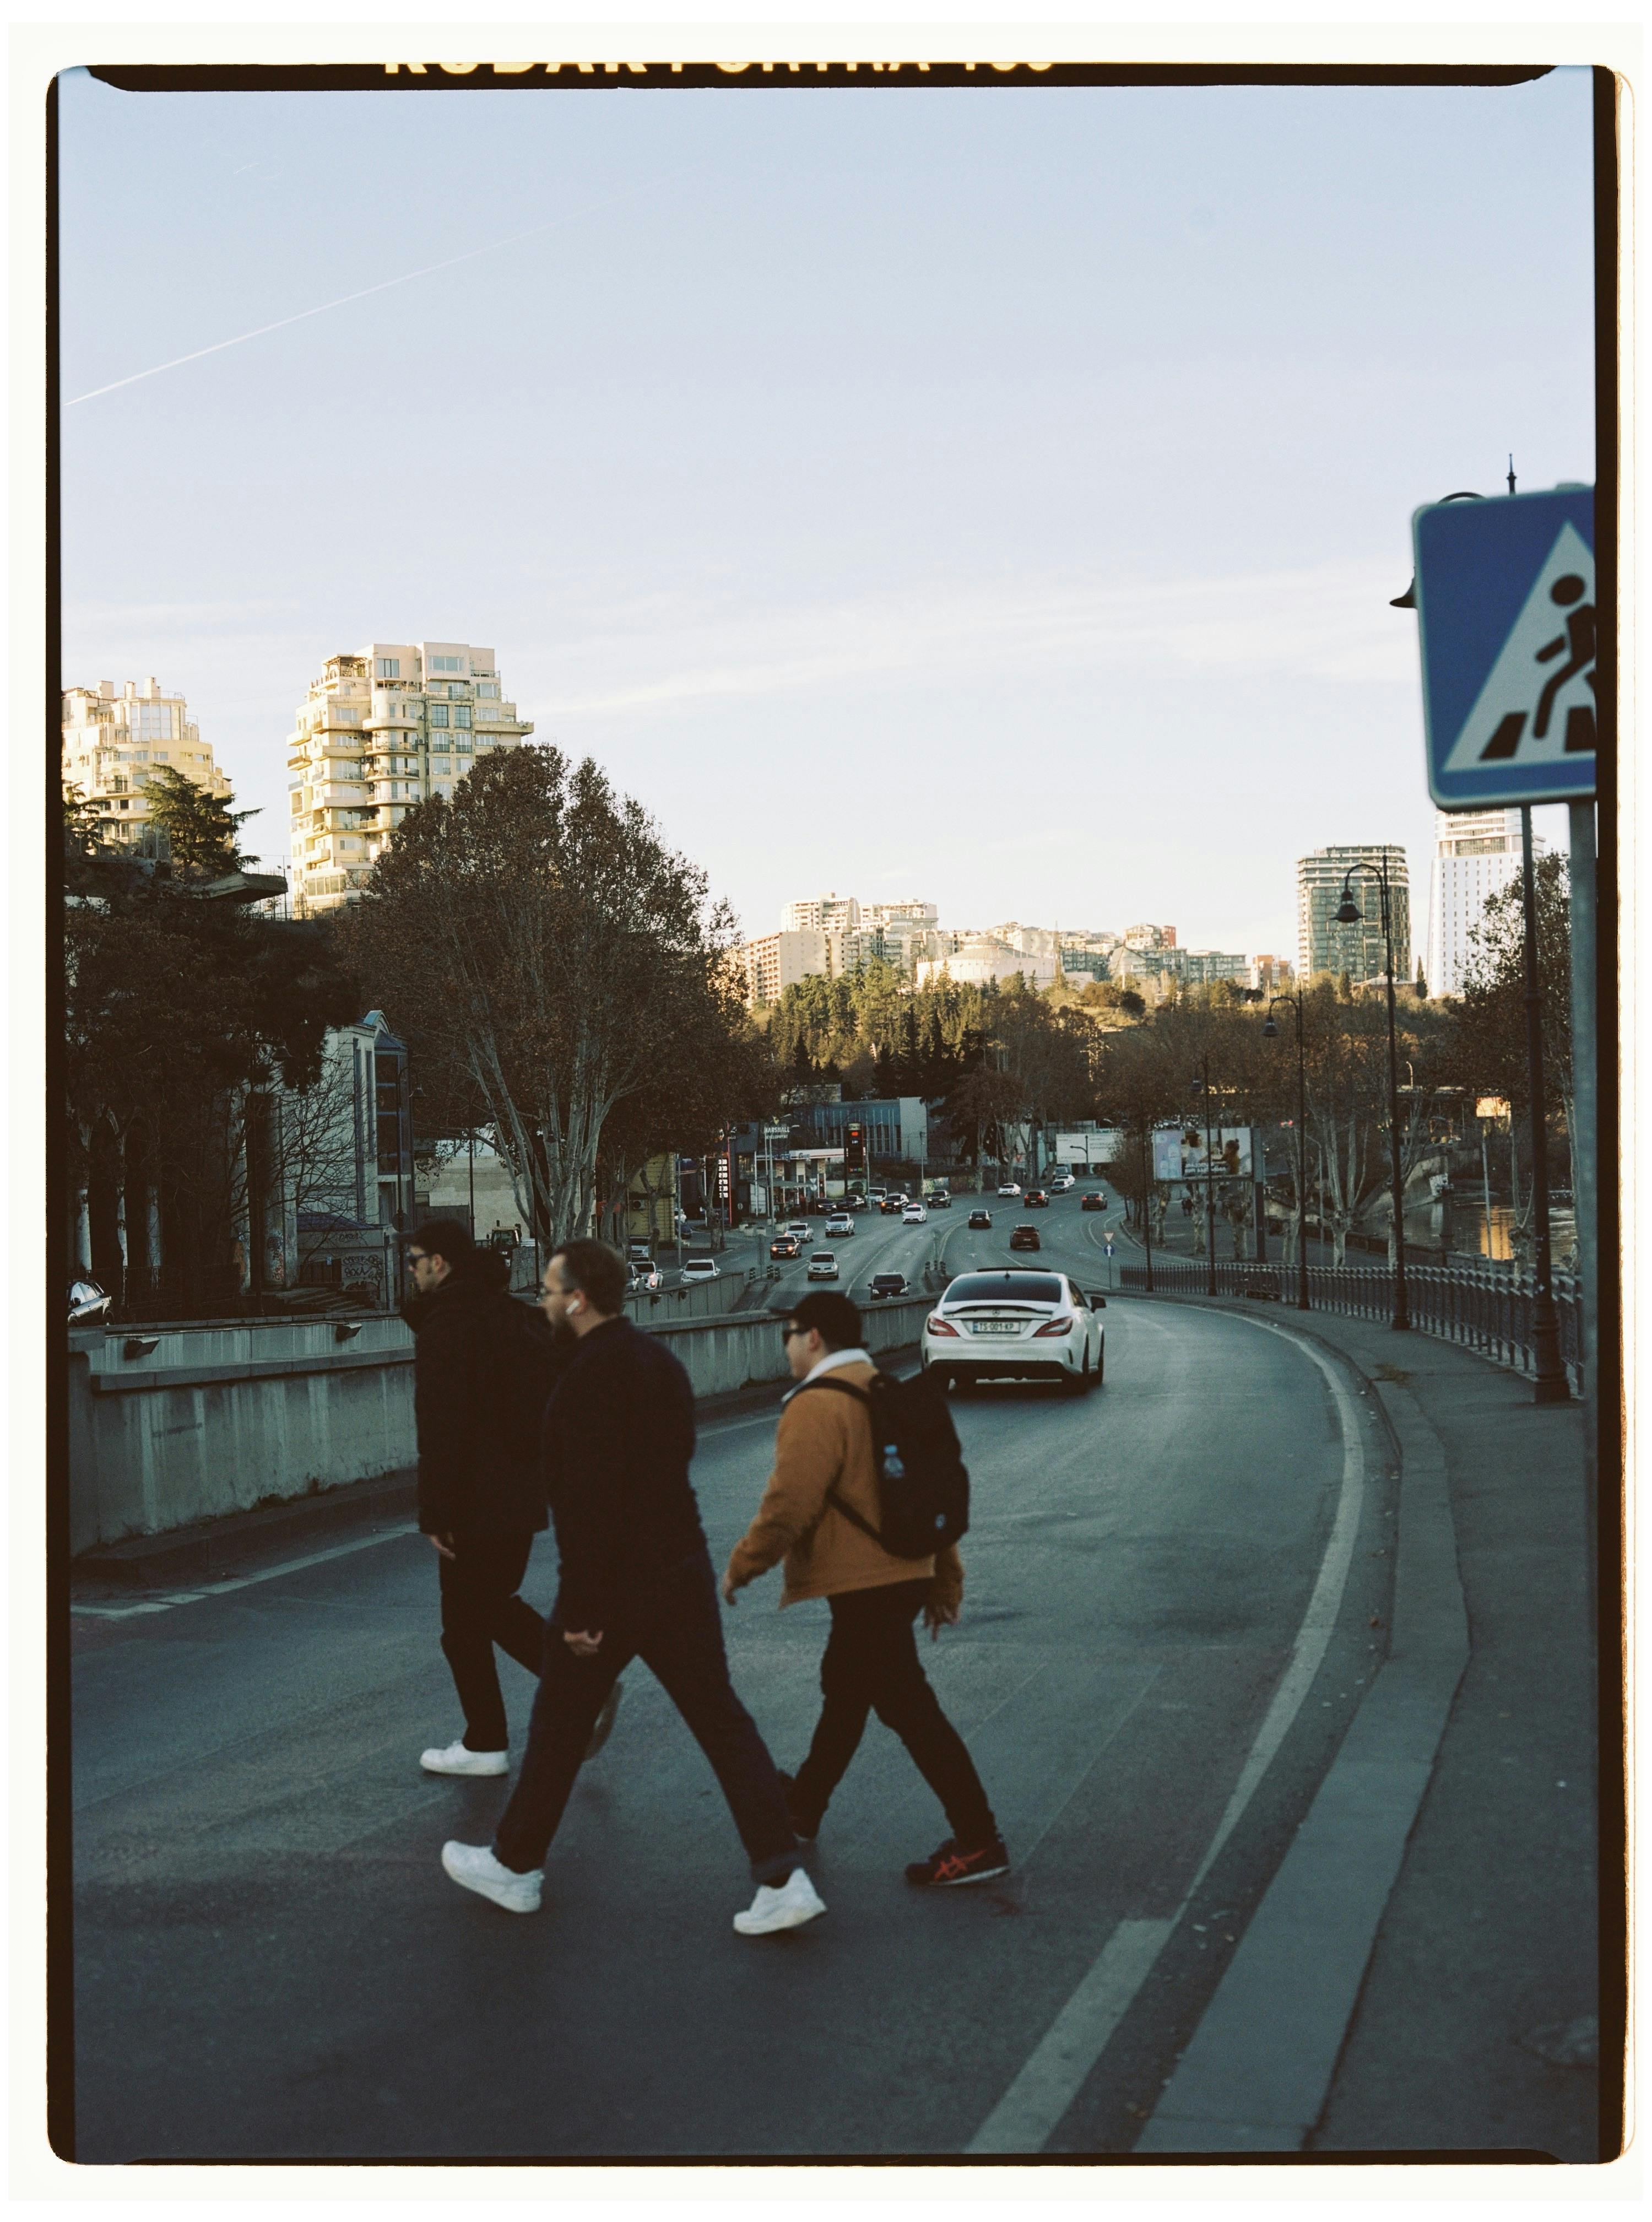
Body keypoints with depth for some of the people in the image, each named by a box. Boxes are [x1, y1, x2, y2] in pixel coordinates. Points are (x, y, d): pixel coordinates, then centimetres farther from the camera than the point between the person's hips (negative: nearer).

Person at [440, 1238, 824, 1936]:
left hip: (616, 1581, -8)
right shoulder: (660, 1359, 12)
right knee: (720, 1718, 5)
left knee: (559, 1725, 10)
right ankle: (783, 1878, 0)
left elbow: (592, 1498, -22)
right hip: (682, 1569, 8)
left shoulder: (595, 1374, -18)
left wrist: (582, 1607, -19)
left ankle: (514, 1867, 27)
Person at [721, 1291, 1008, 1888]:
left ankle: (978, 1843, -4)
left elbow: (788, 1507, -21)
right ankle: (804, 1806, 40)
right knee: (844, 1689, 24)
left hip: (865, 1587, -10)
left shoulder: (816, 1407, -16)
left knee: (910, 1709, -6)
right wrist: (946, 1581, 22)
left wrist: (741, 1567, -6)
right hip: (905, 1573, 10)